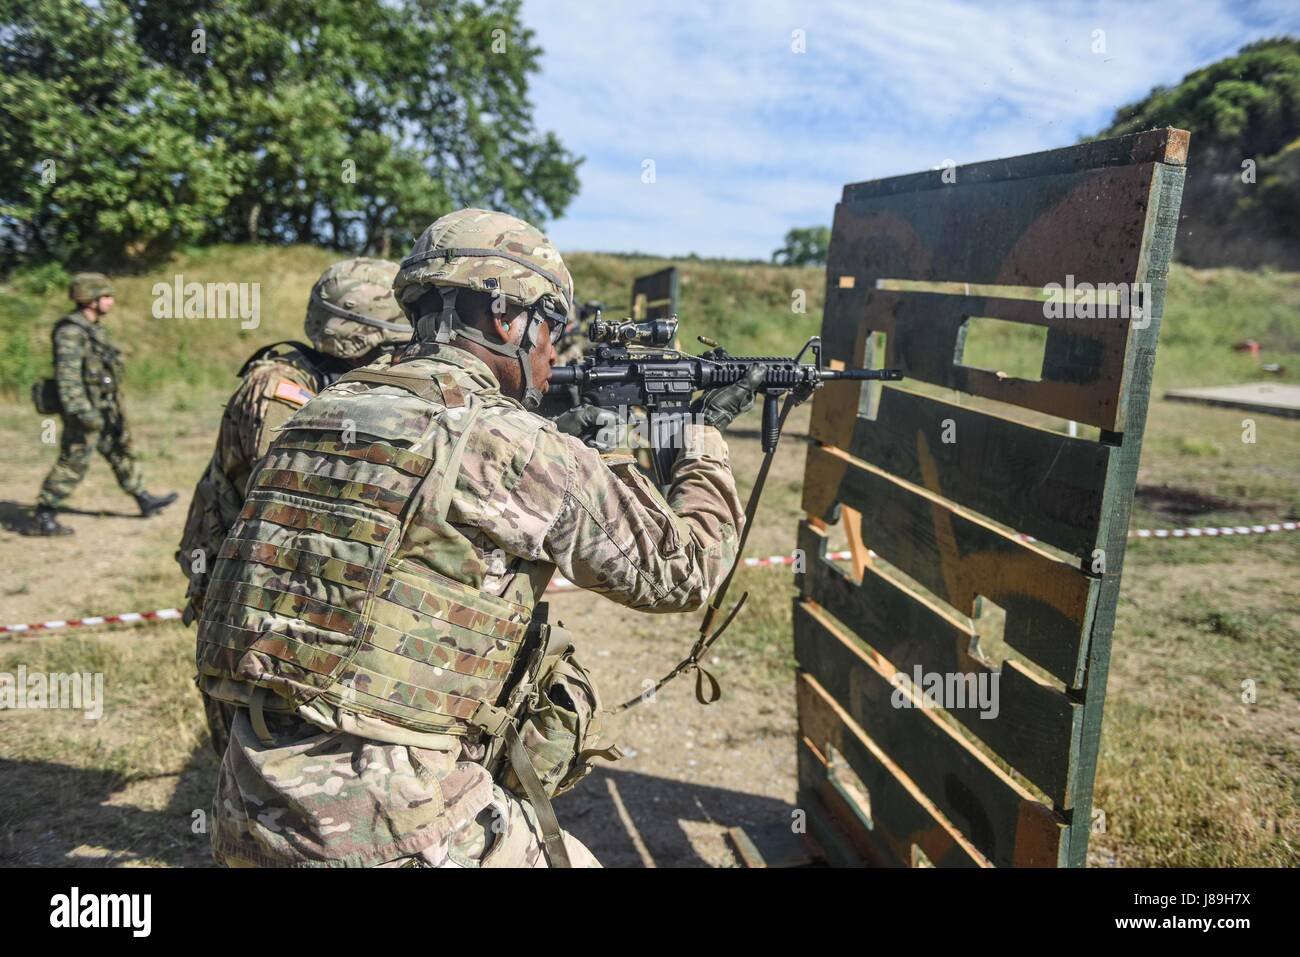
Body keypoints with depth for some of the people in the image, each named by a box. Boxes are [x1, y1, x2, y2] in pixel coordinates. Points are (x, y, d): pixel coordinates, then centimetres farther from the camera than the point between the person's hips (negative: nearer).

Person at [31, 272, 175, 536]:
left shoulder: (93, 329, 12)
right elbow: (67, 377, -25)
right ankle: (43, 517, 3)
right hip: (87, 410, -10)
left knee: (122, 451, 18)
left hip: (105, 409, 10)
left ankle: (144, 500, 30)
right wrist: (82, 412, -30)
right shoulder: (70, 332, -18)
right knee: (73, 464, -6)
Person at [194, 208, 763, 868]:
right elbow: (683, 567, -2)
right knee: (570, 855, 15)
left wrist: (576, 452, 21)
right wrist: (705, 436, 14)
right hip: (388, 830, -7)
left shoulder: (323, 411, 6)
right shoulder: (512, 447, -13)